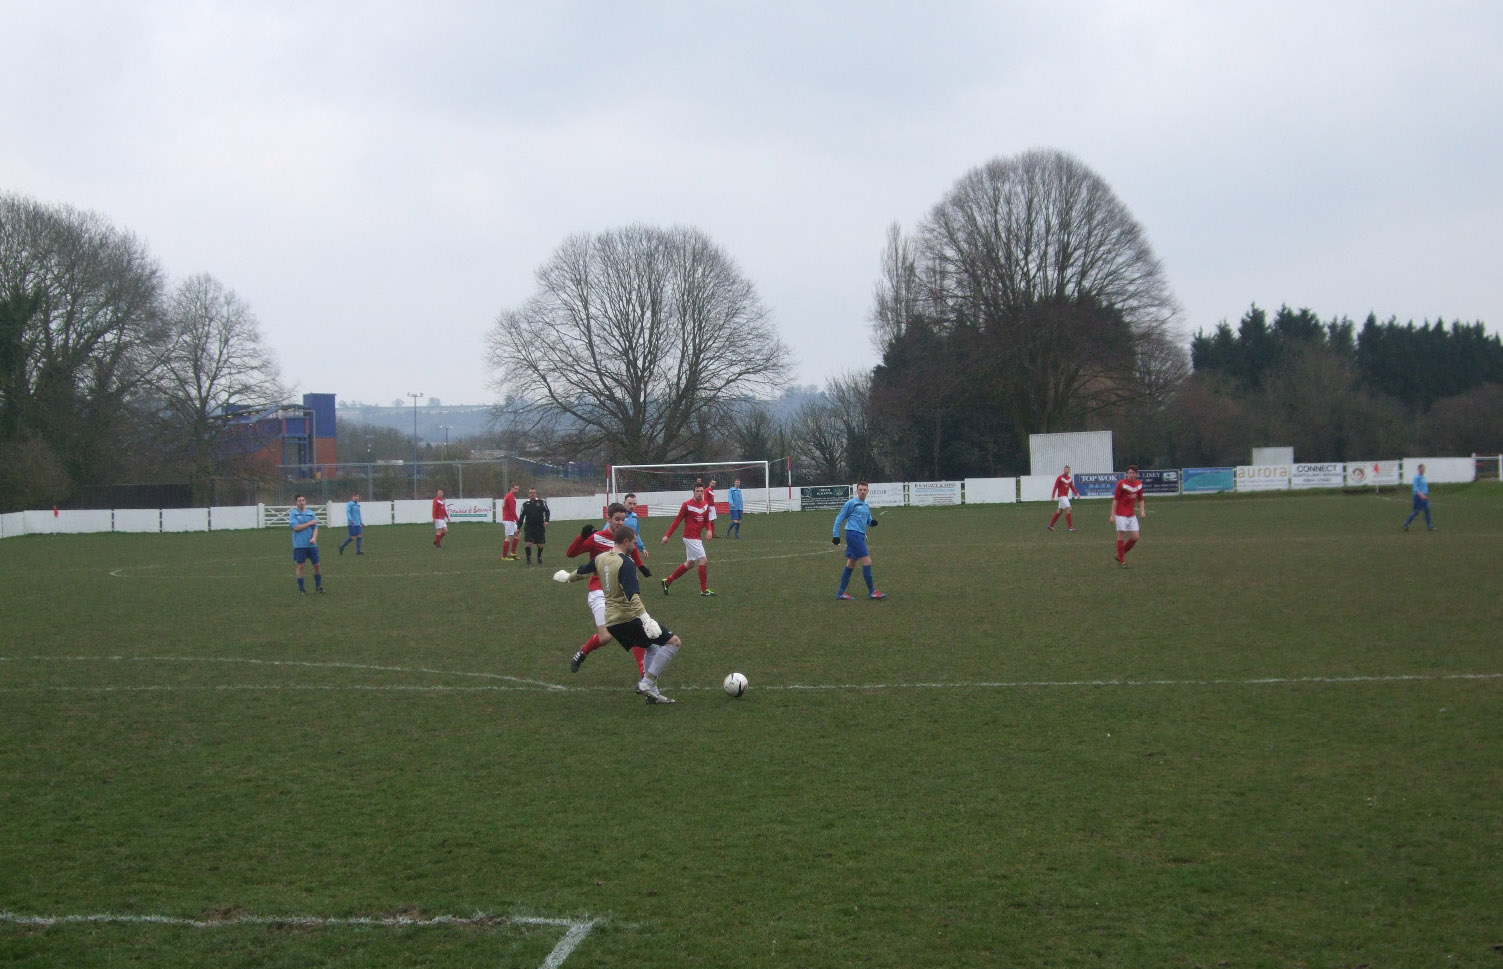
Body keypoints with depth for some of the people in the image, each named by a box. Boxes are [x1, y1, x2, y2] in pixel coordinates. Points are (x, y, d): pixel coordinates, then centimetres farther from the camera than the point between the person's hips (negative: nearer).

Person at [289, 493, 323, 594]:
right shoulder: (293, 513, -2)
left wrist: (314, 538, -14)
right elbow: (296, 527, -12)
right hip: (299, 545, -3)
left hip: (312, 544, 3)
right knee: (300, 566, 1)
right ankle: (301, 589, 9)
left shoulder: (311, 513, 8)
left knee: (316, 565, 4)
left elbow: (315, 527, 4)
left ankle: (318, 585, 20)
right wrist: (310, 523, -8)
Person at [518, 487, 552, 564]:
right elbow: (521, 517, 11)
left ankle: (539, 557, 32)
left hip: (539, 527, 0)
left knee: (540, 545, 5)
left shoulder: (541, 502, 3)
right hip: (529, 527, 0)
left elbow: (547, 511, 2)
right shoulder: (525, 504, 7)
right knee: (529, 543, -13)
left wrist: (546, 520, -15)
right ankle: (528, 558, 2)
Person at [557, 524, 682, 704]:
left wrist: (567, 577, 51)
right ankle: (647, 683, -15)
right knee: (674, 642, -8)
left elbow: (582, 571, 30)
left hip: (611, 621, 9)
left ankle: (652, 693, 19)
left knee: (652, 648, 27)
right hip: (629, 618, -9)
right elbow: (632, 594, -29)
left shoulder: (600, 558, 9)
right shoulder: (626, 563, -16)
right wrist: (645, 618, -37)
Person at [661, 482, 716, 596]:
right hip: (690, 538, -8)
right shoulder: (687, 505, -12)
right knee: (703, 560, -11)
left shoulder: (706, 504, 7)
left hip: (698, 538, 8)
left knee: (690, 563, 15)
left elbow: (706, 521, 15)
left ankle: (667, 581, 27)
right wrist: (668, 536, -7)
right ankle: (704, 590, -3)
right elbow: (677, 520, -7)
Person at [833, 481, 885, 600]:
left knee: (851, 564, 10)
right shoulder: (851, 503, -5)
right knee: (867, 561, -12)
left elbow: (869, 521, 23)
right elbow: (839, 519, -2)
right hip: (853, 534, -9)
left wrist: (873, 522, -1)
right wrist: (836, 535, -7)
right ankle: (872, 592, -9)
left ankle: (841, 593, 14)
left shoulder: (866, 506, 19)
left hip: (860, 536, 9)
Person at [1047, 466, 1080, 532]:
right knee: (1068, 509, -16)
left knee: (1060, 511, 14)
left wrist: (1077, 493, -7)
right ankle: (1071, 527, -15)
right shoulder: (1060, 478, -11)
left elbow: (1072, 487, 10)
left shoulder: (1070, 478, 9)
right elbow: (1055, 487, -12)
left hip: (1066, 496, 8)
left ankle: (1051, 525, 24)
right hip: (1061, 496, -8)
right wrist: (1053, 496, -17)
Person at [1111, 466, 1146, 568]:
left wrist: (1142, 511, 1)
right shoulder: (1122, 484, -11)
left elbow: (1141, 499, 16)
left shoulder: (1139, 484, 6)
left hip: (1131, 514, 6)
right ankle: (1122, 561, 4)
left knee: (1135, 537, 1)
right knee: (1121, 536, -5)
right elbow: (1115, 499, -8)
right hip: (1121, 514, -6)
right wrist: (1113, 514, -11)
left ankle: (1120, 556, 18)